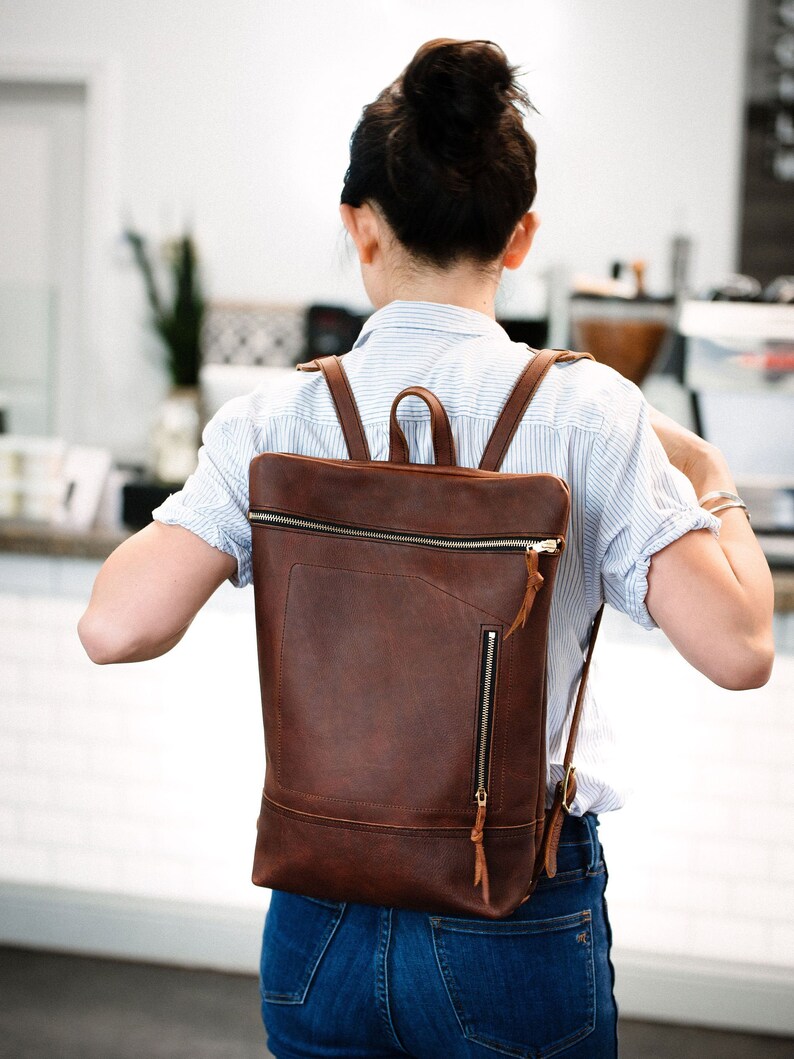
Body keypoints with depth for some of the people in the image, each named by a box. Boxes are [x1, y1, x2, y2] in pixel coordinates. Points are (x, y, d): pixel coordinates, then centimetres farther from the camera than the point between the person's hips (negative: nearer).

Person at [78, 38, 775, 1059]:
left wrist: (217, 500, 4)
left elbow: (117, 625, -15)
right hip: (517, 931, -1)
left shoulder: (275, 420, -9)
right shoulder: (585, 411, -13)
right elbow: (737, 649, -15)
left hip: (317, 925, 2)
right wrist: (712, 481, 4)